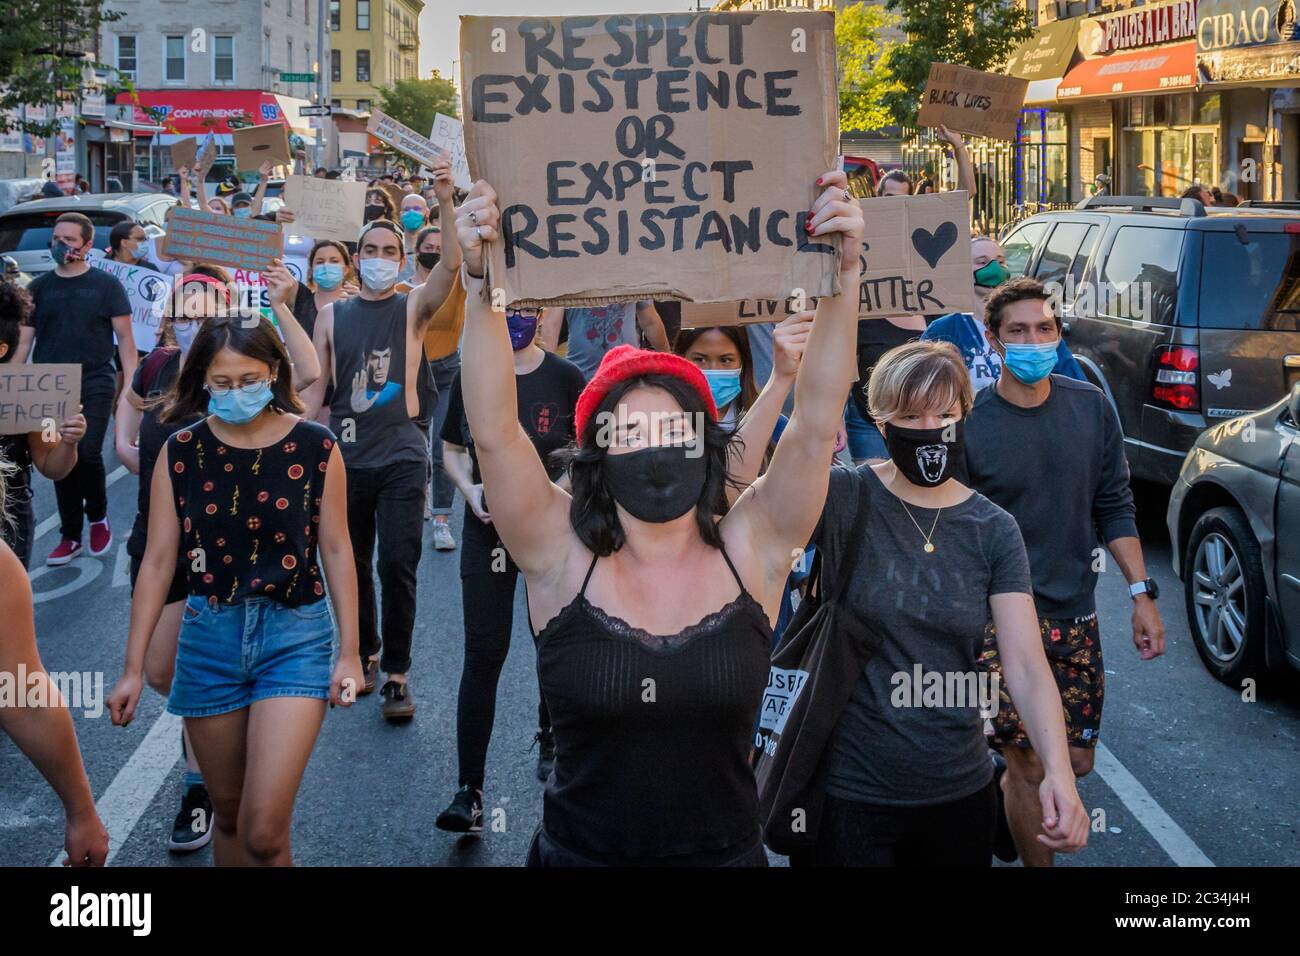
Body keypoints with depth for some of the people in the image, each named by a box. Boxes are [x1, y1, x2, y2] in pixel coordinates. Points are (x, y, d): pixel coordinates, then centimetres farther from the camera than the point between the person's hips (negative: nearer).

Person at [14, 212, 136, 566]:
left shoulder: (106, 285, 2)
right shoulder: (39, 288, 10)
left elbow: (125, 338, 2)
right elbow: (23, 341, 10)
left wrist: (131, 385, -7)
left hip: (94, 385, -3)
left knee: (87, 454, -13)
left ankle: (98, 517, 14)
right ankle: (70, 535, 16)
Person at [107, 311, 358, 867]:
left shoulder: (315, 448, -5)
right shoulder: (180, 453, -2)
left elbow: (335, 550, 0)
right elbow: (157, 562, 1)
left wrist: (349, 652, 0)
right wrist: (133, 669, 0)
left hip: (295, 637, -2)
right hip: (209, 638, 2)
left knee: (264, 831, -13)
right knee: (228, 815, 14)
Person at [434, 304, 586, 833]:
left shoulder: (565, 378, -5)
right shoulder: (471, 378, 0)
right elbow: (452, 449, 11)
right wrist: (469, 489, -9)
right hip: (488, 531, 0)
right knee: (483, 654, -5)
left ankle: (551, 739, 42)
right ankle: (469, 792, -4)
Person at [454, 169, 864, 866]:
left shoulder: (751, 553, -7)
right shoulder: (564, 560, -10)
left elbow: (816, 425, -16)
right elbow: (494, 434, -20)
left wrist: (843, 279, -25)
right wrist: (482, 286, -30)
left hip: (727, 851, 1)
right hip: (579, 851, -1)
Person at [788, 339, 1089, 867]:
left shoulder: (993, 530, -1)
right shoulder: (845, 500, -9)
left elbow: (1026, 663, -9)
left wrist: (1058, 771, -25)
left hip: (960, 790, 3)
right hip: (848, 790, -3)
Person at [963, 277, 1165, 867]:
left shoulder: (1091, 408, 1)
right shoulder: (969, 425, -11)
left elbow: (1115, 508, 8)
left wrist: (1142, 594, 2)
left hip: (1076, 616, 5)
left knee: (1077, 762, 11)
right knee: (1032, 768, -4)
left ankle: (1000, 793, 40)